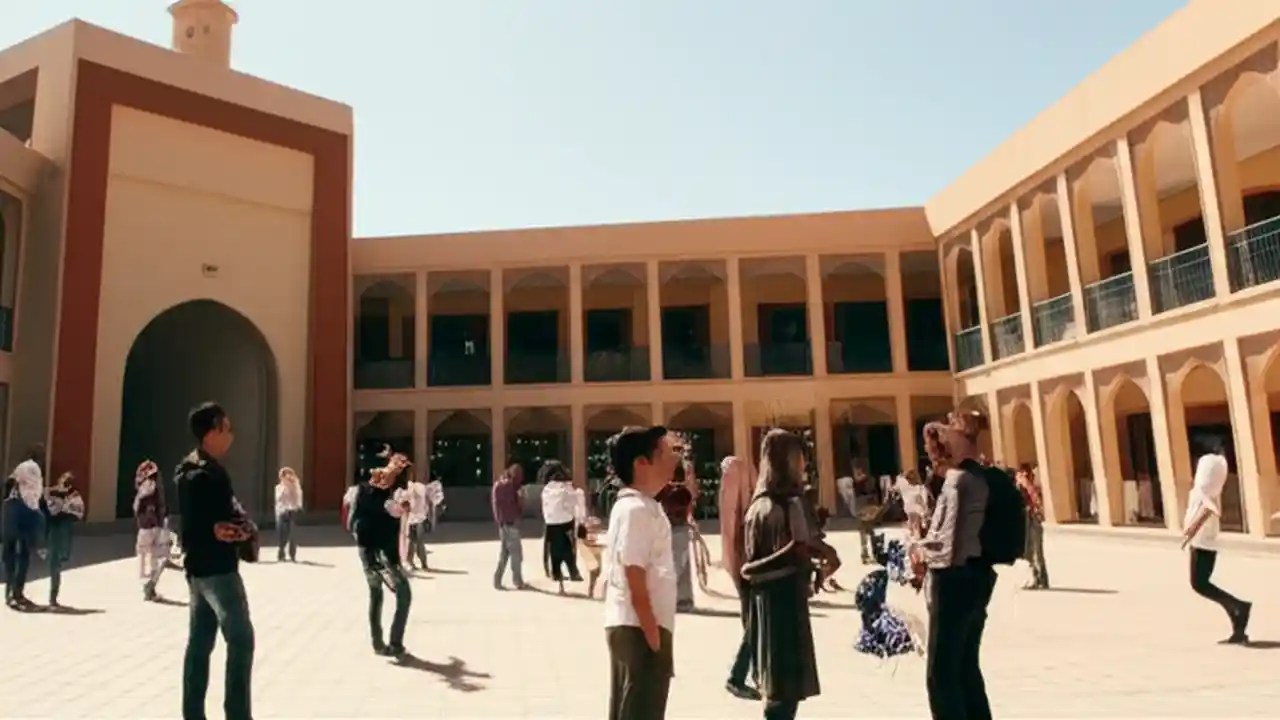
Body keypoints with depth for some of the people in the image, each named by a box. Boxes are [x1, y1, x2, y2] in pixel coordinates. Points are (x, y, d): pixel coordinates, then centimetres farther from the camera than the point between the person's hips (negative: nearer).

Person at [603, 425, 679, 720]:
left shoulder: (633, 506, 12)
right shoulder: (637, 510, -18)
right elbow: (635, 582, -21)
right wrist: (654, 637, -18)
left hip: (626, 627, 10)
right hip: (639, 629, -10)